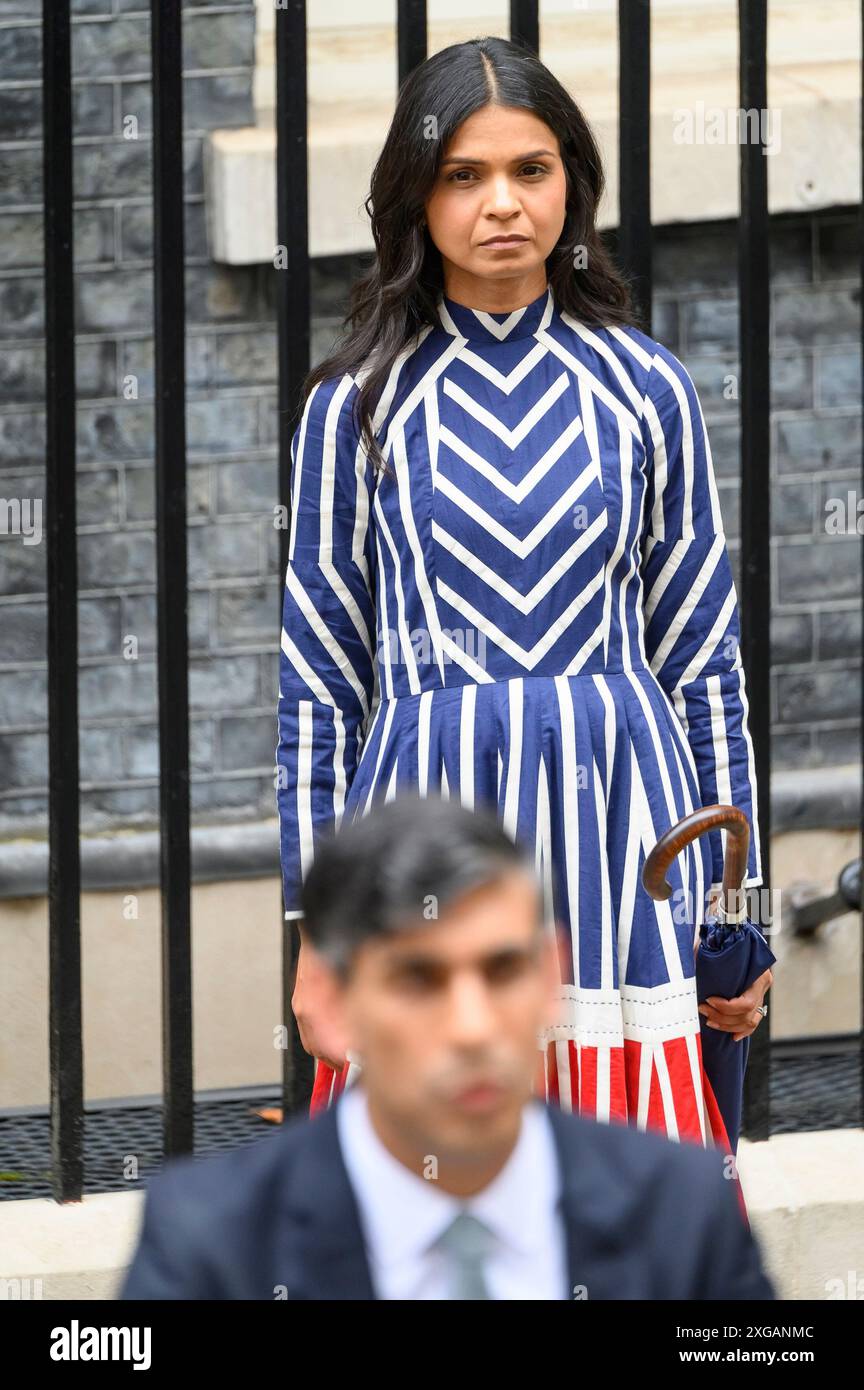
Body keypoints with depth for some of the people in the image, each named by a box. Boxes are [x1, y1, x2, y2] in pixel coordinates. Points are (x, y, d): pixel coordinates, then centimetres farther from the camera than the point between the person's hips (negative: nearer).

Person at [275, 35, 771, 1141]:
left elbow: (706, 660, 9)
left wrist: (737, 902, 7)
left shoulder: (644, 389, 7)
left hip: (615, 814, 1)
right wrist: (316, 925, 3)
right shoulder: (356, 406, 4)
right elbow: (317, 681, 6)